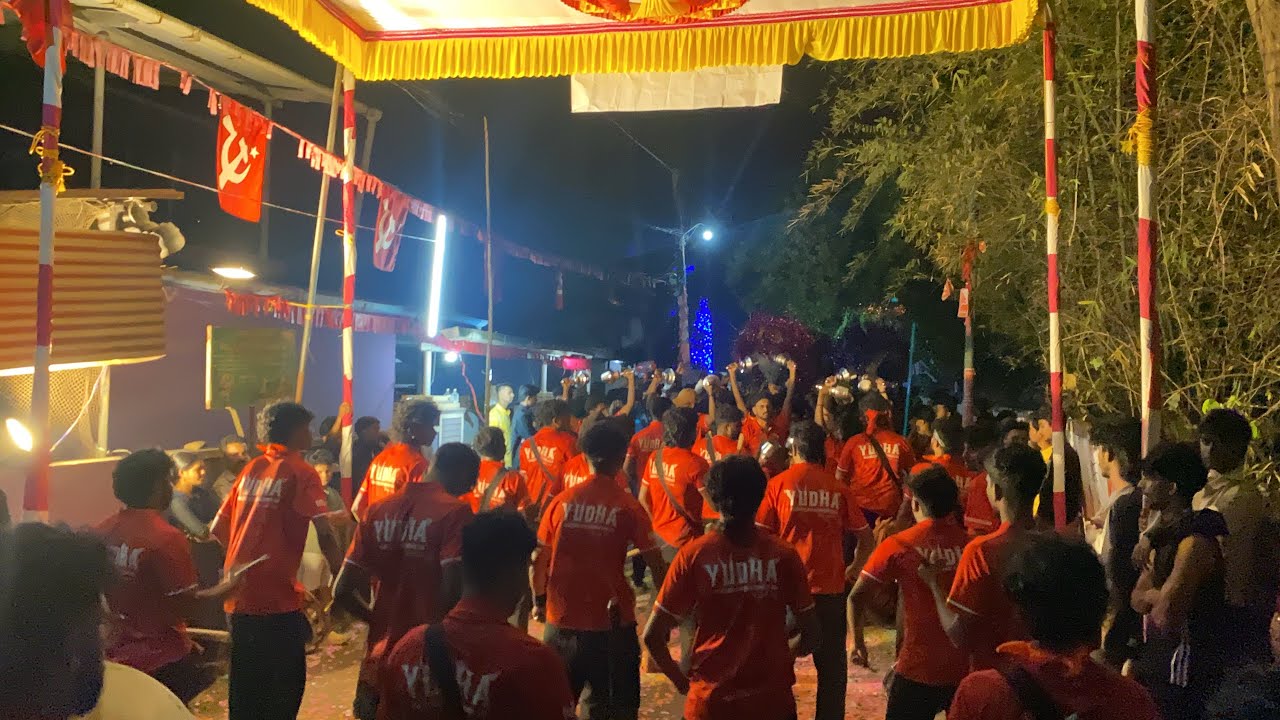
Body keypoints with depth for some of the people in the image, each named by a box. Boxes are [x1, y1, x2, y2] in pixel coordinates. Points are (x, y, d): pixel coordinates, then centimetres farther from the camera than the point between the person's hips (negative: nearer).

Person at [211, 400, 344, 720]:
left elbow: (219, 529, 15)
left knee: (247, 682, 17)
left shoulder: (251, 468, 12)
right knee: (286, 681, 6)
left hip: (240, 593, 7)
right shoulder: (300, 472, -9)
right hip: (277, 595, -7)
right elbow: (324, 534, -18)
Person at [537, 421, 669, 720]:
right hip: (611, 621, -3)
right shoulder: (628, 506, -10)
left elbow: (539, 557, 3)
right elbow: (656, 564, -10)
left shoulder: (562, 501, -3)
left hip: (563, 619, 3)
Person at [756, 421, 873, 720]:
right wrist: (852, 570, 19)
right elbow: (866, 537, 4)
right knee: (832, 666, 15)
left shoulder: (779, 483, -6)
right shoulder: (838, 488, 0)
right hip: (830, 587, 1)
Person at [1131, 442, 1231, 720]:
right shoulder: (1167, 533, 8)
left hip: (1185, 667, -9)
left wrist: (1154, 597, -5)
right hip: (1159, 660, 9)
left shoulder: (1195, 541, -23)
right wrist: (1162, 595, -14)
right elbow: (1138, 599, 5)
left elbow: (1164, 618, -25)